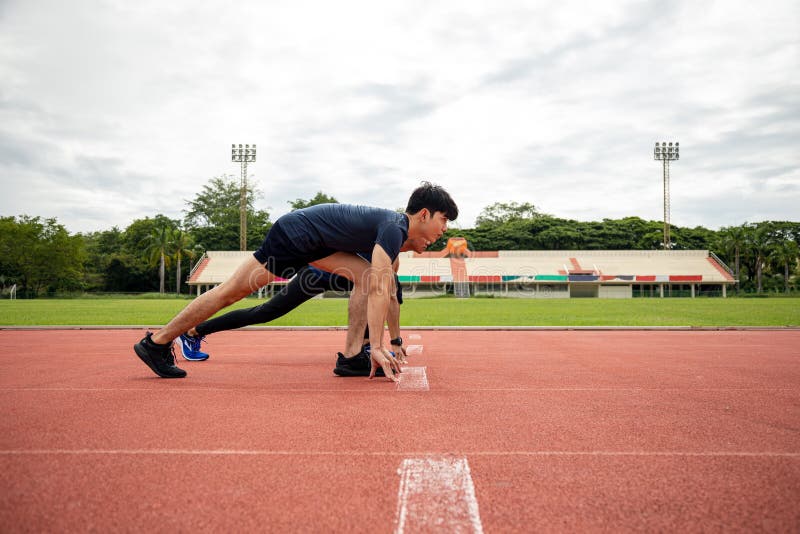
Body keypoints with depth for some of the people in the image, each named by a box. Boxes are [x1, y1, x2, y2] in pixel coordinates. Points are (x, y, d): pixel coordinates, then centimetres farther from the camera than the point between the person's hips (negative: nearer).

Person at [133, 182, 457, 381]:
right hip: (295, 234, -9)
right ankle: (156, 342, 9)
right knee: (233, 291, -3)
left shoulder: (397, 228, 8)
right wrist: (377, 347, -29)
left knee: (365, 275, -1)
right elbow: (378, 290, -30)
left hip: (313, 241, 9)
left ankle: (351, 356, -3)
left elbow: (383, 288, 15)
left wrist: (378, 345, 16)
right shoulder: (394, 229, -21)